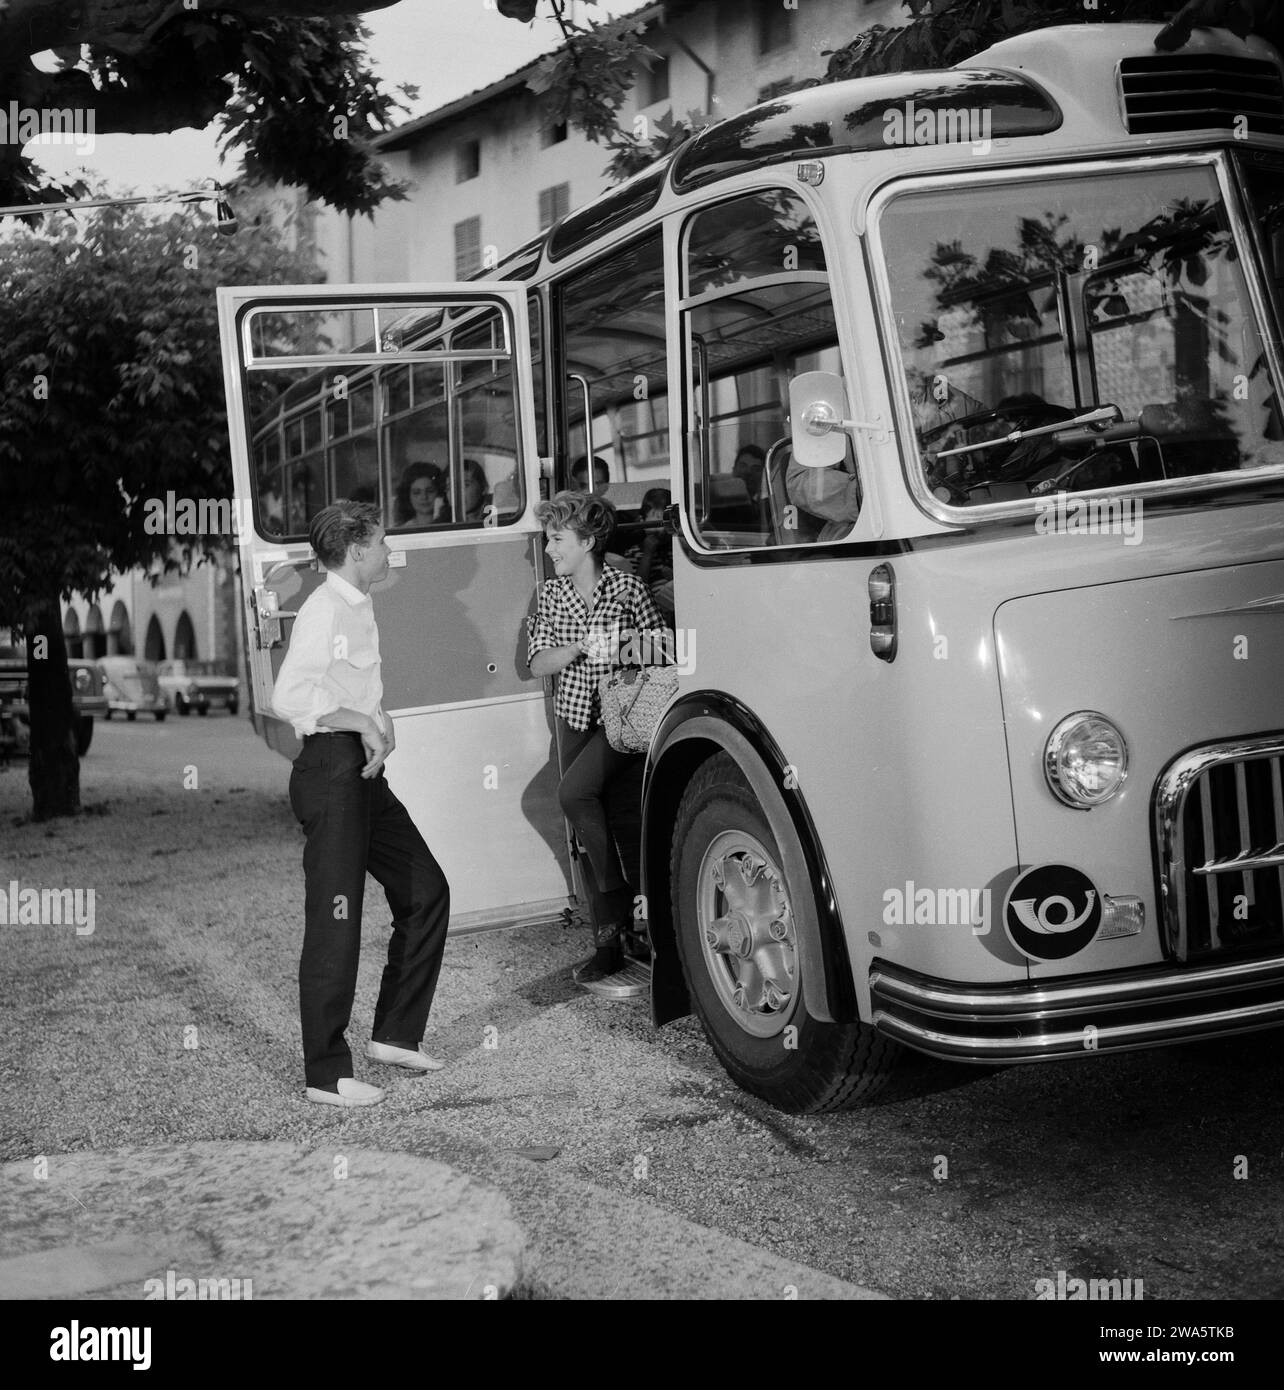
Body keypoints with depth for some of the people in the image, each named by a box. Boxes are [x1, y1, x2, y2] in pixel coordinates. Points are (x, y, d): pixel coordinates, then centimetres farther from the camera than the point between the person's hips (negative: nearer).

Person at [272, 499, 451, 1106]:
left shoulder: (360, 608, 17)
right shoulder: (324, 610, -13)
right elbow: (288, 697, -23)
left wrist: (380, 721, 5)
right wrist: (361, 722, -20)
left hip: (365, 771, 10)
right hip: (331, 769, -10)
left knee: (426, 892, 12)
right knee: (335, 921, -7)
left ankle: (395, 1034, 22)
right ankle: (326, 1074, 2)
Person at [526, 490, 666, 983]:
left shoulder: (630, 590, -8)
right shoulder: (552, 594, 5)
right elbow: (538, 663, 0)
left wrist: (623, 650, -21)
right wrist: (581, 646, -16)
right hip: (576, 717, 5)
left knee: (574, 792, -28)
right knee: (588, 830, 3)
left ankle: (618, 896, -8)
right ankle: (608, 943, 11)